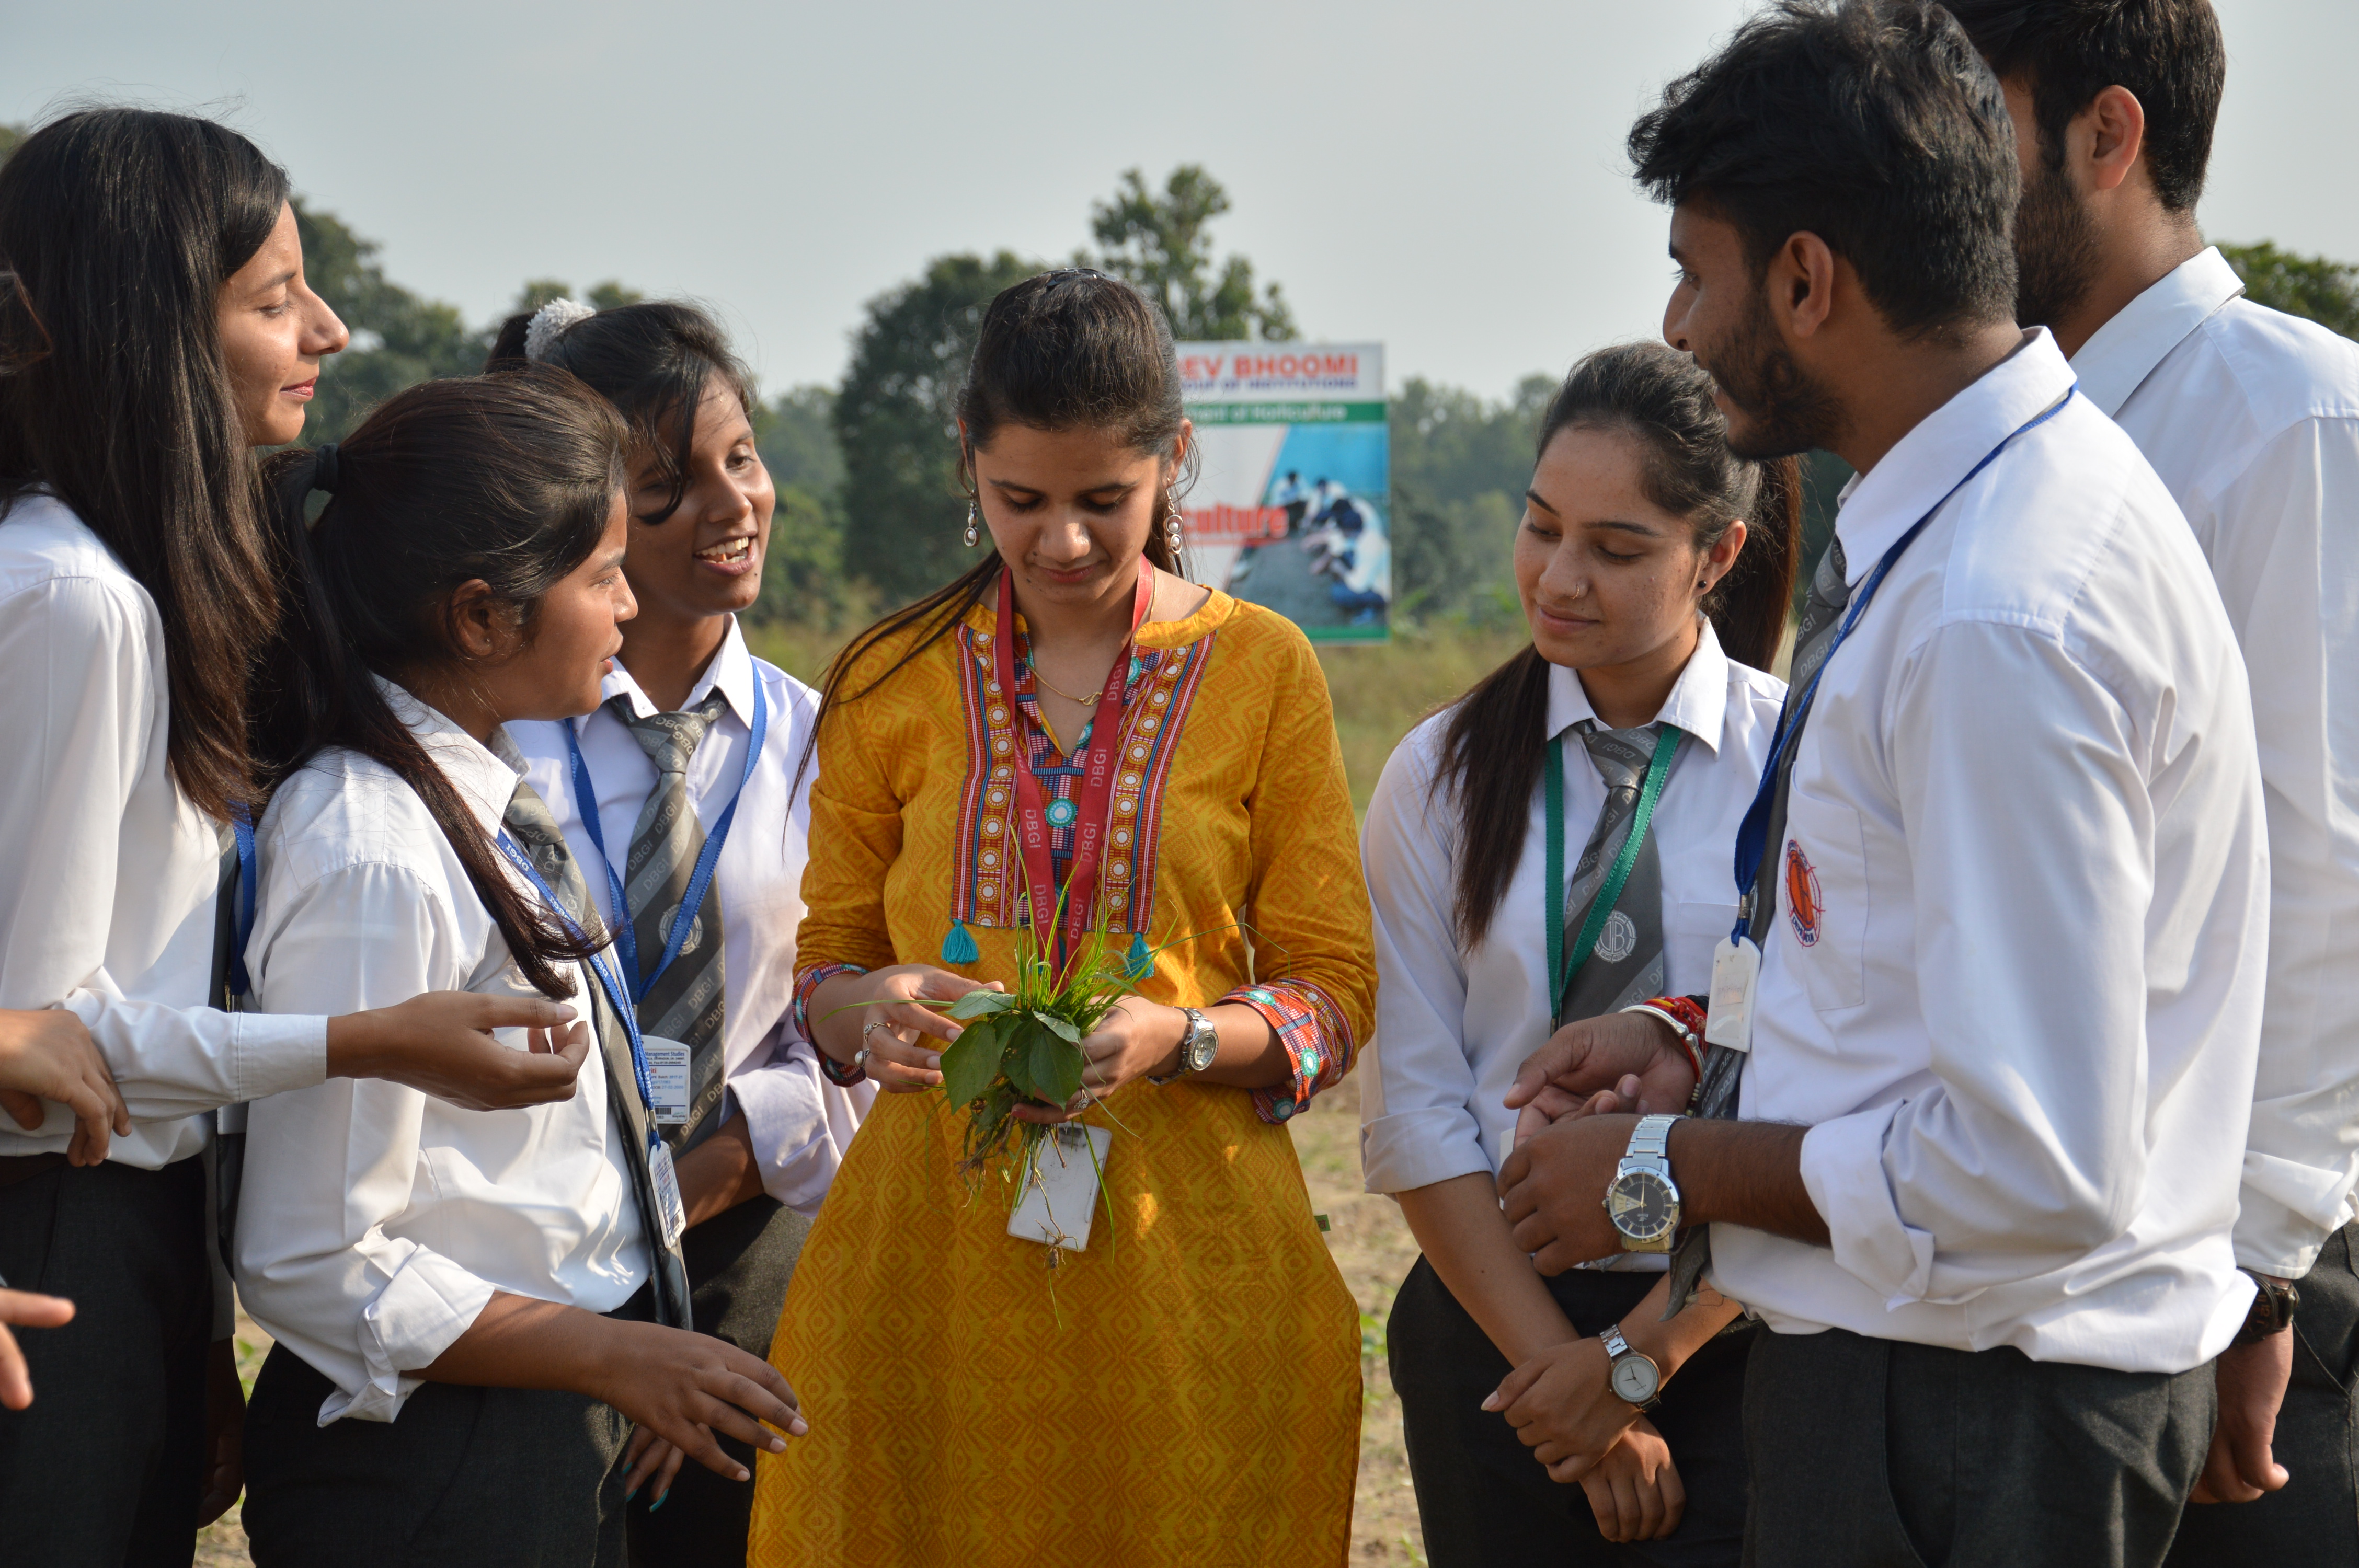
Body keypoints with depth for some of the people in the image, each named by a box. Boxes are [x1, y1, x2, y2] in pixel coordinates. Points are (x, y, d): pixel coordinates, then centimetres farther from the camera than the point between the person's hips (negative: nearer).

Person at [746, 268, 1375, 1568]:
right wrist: (869, 1011, -11)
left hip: (1188, 1254, -1)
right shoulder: (889, 680, 9)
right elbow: (825, 963, 13)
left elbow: (1334, 992, 4)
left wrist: (1175, 1040, -16)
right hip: (930, 1247, 1)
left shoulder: (1262, 669, 5)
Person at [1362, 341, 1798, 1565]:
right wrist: (1558, 1367, -9)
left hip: (1729, 1334, -2)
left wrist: (1636, 1359, -12)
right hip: (1495, 1321, 2)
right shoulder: (1442, 775, 3)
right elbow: (1415, 1110, -2)